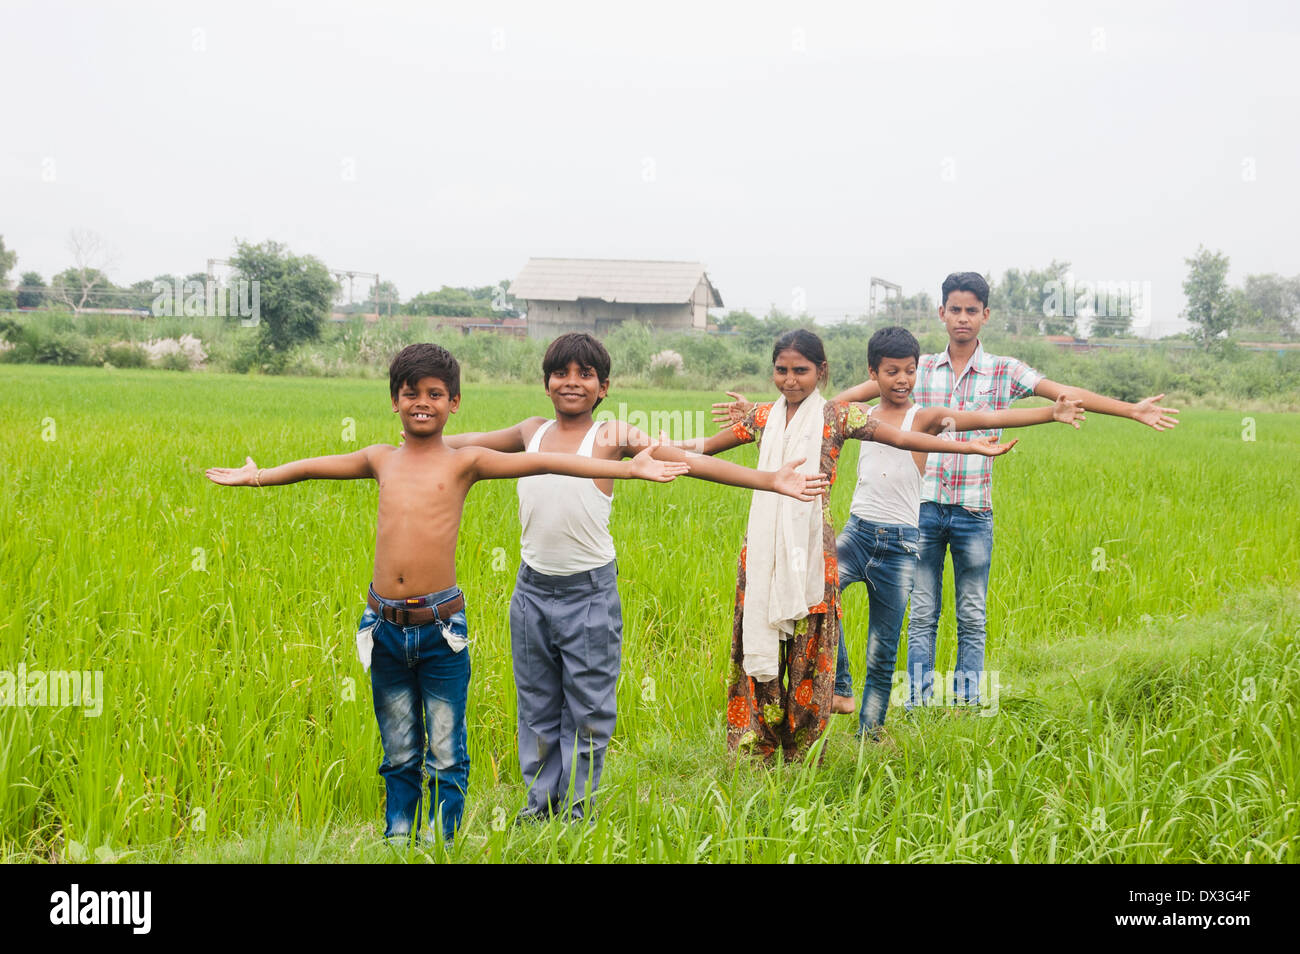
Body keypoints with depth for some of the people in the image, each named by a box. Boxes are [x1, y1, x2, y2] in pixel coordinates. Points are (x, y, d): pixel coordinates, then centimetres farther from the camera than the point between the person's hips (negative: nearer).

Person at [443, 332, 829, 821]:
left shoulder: (610, 436, -7)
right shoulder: (532, 432, 6)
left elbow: (689, 461, -12)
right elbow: (464, 443, 23)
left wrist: (770, 481, -18)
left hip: (589, 593, -4)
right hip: (532, 588, 4)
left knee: (587, 707, 7)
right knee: (536, 704, 14)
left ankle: (575, 801, 23)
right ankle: (541, 799, 29)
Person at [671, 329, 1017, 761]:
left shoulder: (837, 415, 0)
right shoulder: (763, 416, 9)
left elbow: (902, 438, -6)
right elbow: (706, 445, 19)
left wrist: (971, 446, -14)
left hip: (810, 551, -3)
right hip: (763, 550, 3)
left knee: (808, 652, 2)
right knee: (758, 645, 4)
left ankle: (803, 755, 14)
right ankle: (753, 750, 13)